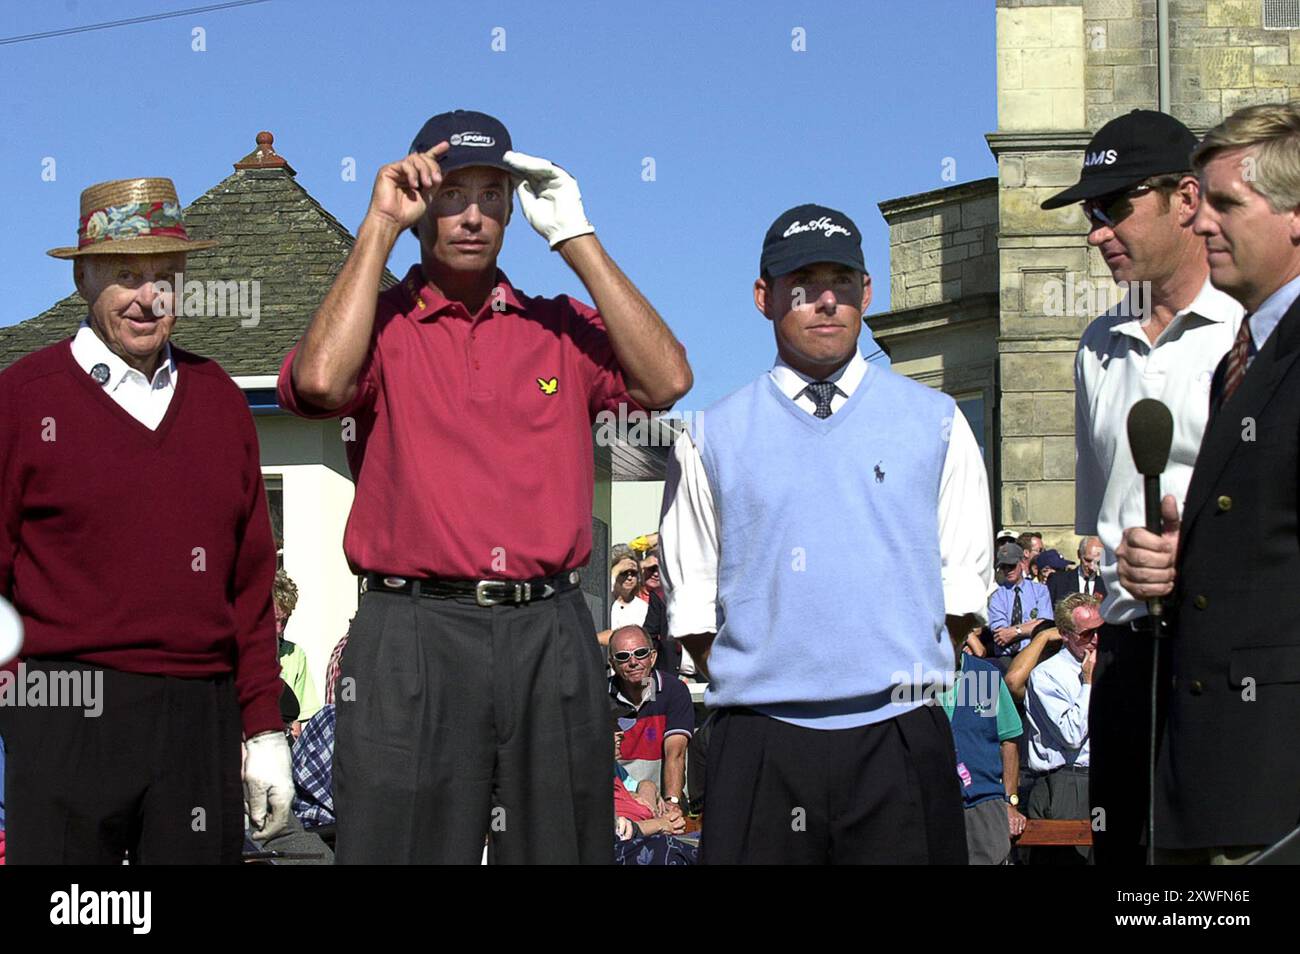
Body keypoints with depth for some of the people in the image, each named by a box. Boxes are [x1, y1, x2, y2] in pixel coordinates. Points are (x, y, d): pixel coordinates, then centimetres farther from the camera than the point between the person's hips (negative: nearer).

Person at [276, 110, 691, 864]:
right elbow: (322, 378, -14)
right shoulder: (378, 324, 9)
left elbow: (665, 380, -2)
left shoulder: (561, 328, 15)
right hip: (414, 634, -2)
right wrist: (379, 227, -5)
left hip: (551, 636, 2)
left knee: (560, 843, 5)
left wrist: (575, 236, 0)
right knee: (406, 841, -3)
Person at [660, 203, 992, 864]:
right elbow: (690, 601, 9)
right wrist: (753, 687, 0)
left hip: (899, 741, 0)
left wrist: (899, 676, 3)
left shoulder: (935, 423, 11)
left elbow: (965, 587, 10)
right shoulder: (712, 438, 9)